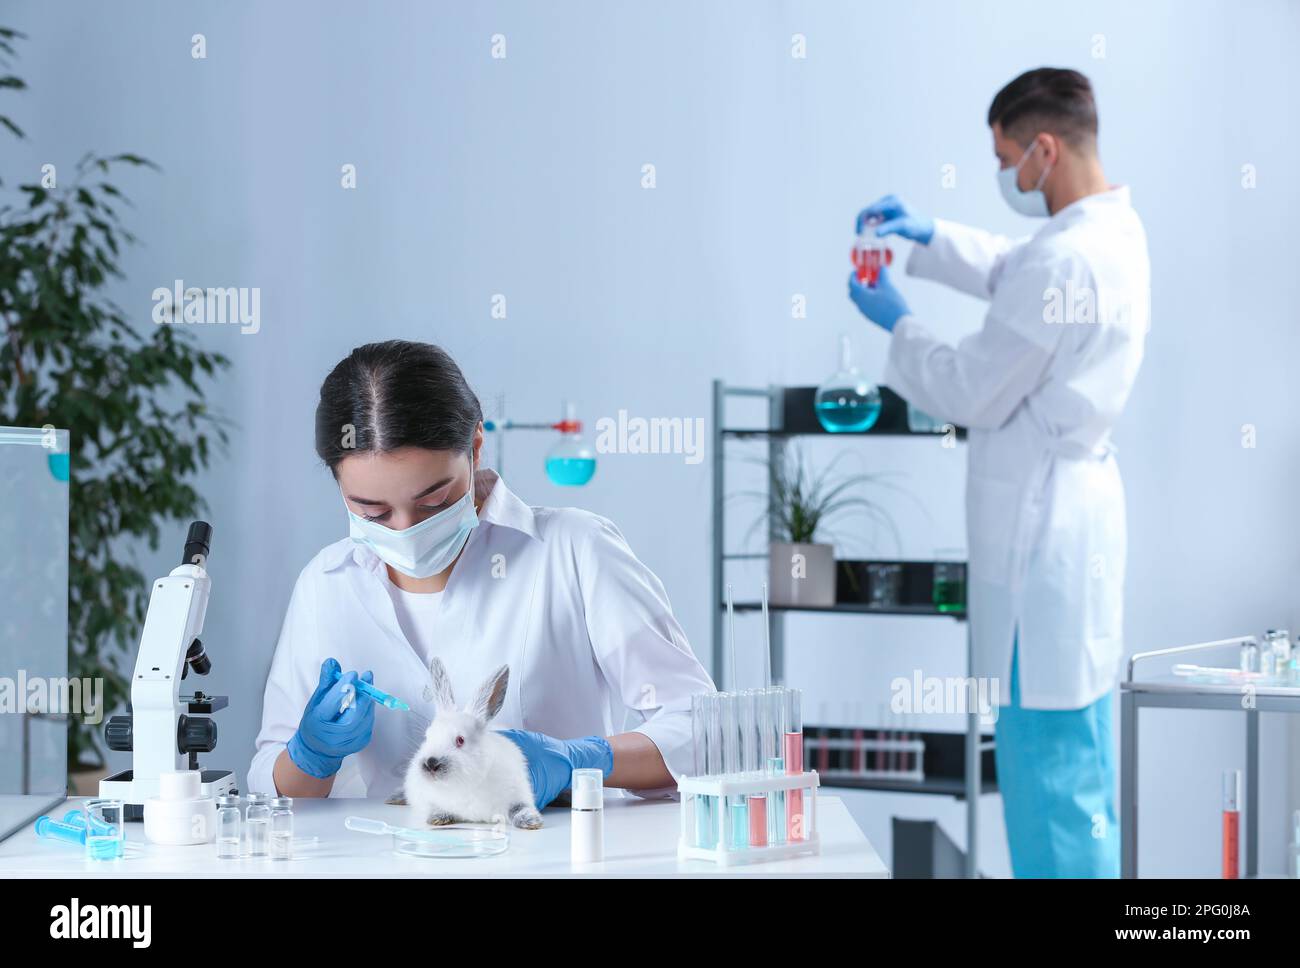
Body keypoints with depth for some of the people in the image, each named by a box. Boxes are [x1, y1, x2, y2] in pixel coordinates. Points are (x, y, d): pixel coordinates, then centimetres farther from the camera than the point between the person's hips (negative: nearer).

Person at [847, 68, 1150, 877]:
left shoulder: (1066, 263, -23)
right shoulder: (1111, 230, 8)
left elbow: (971, 394, -17)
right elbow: (1009, 272, 28)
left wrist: (898, 323, -1)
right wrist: (929, 235, 15)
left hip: (1041, 530, -10)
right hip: (1075, 509, 10)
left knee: (1048, 757, -4)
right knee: (1075, 758, 18)